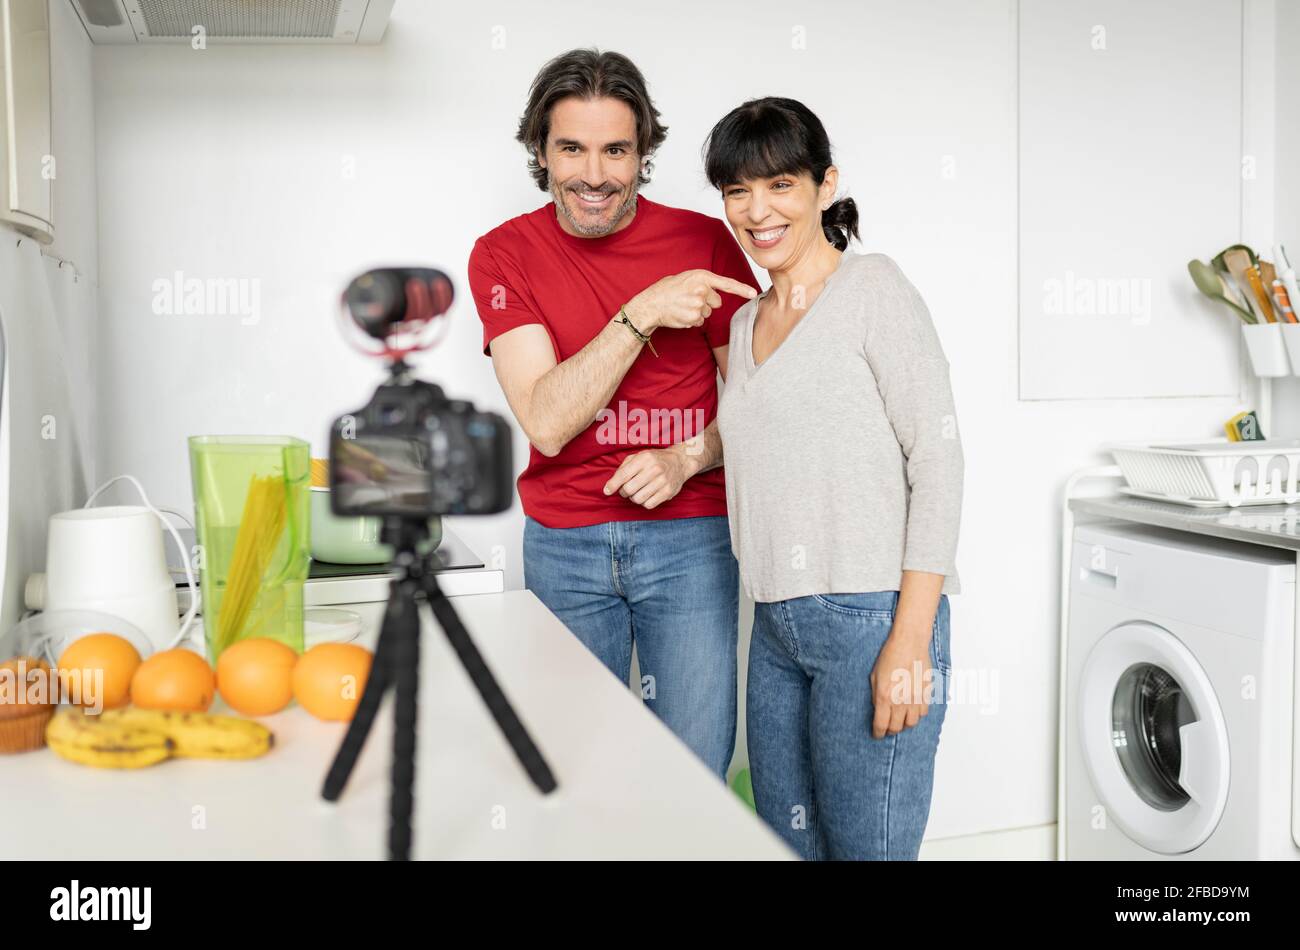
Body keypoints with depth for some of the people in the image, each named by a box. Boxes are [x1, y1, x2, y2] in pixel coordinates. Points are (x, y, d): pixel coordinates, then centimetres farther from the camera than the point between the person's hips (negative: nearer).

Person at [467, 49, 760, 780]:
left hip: (689, 537, 0)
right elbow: (546, 423, -12)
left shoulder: (705, 244, -3)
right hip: (563, 545, 1)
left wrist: (686, 460, -14)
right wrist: (642, 316, -22)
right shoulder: (504, 254, -1)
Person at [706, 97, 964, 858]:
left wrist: (911, 642, -16)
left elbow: (938, 457, -11)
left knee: (866, 847, -1)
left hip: (869, 618, -7)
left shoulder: (874, 290, -4)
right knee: (788, 842, 14)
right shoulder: (747, 322, 17)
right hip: (776, 630, 7)